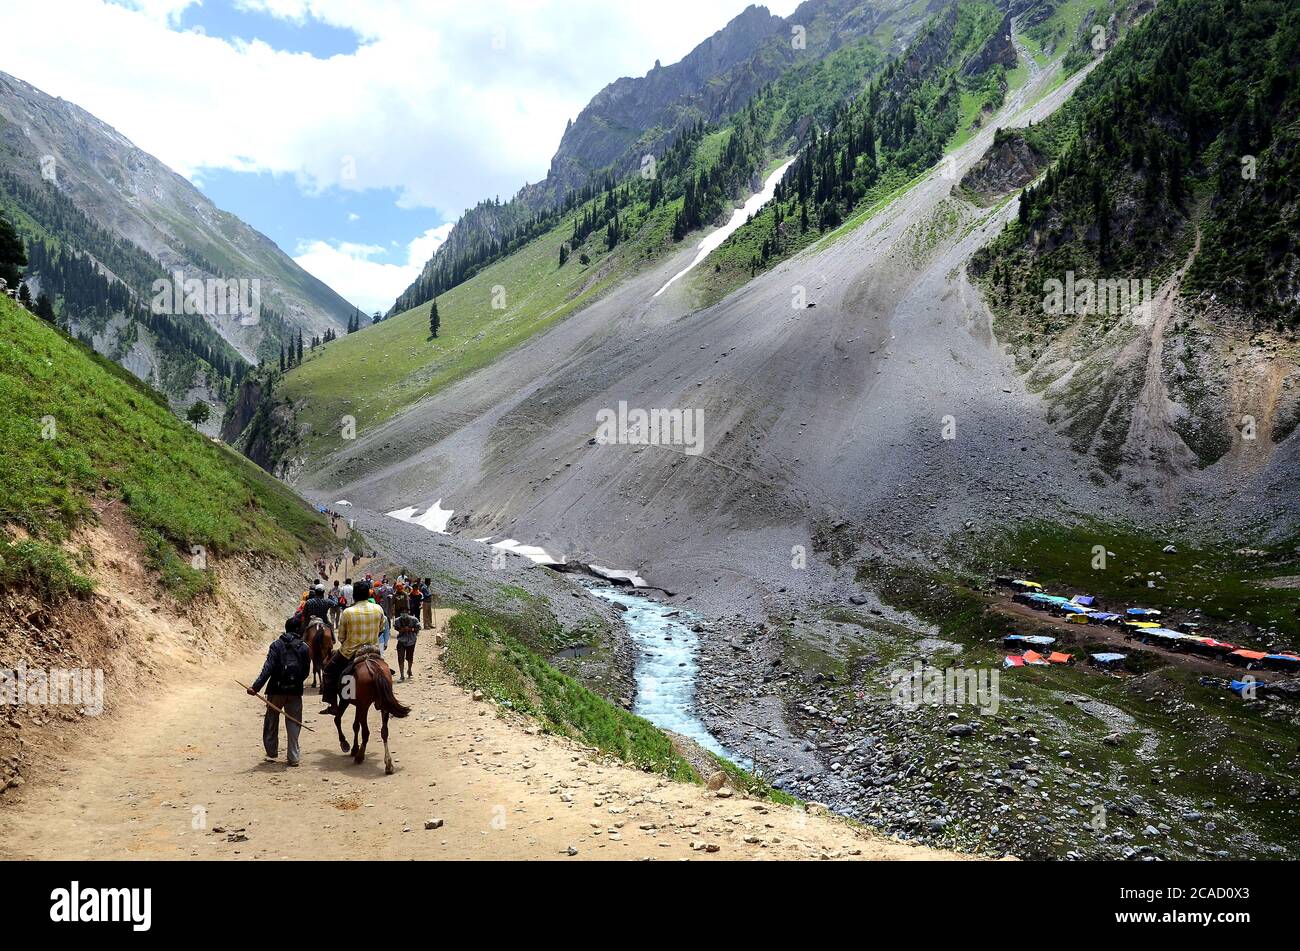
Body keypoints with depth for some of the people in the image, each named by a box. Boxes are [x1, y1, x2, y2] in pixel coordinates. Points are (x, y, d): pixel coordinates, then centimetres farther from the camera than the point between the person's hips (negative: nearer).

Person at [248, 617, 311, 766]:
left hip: (276, 690, -1)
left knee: (271, 722, 17)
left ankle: (272, 753, 26)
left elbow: (268, 668, -17)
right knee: (293, 723, 8)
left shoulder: (276, 645, -5)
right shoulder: (304, 648, 0)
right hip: (295, 691, 1)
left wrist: (256, 686, -21)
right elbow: (306, 672, 2)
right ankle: (294, 757, 6)